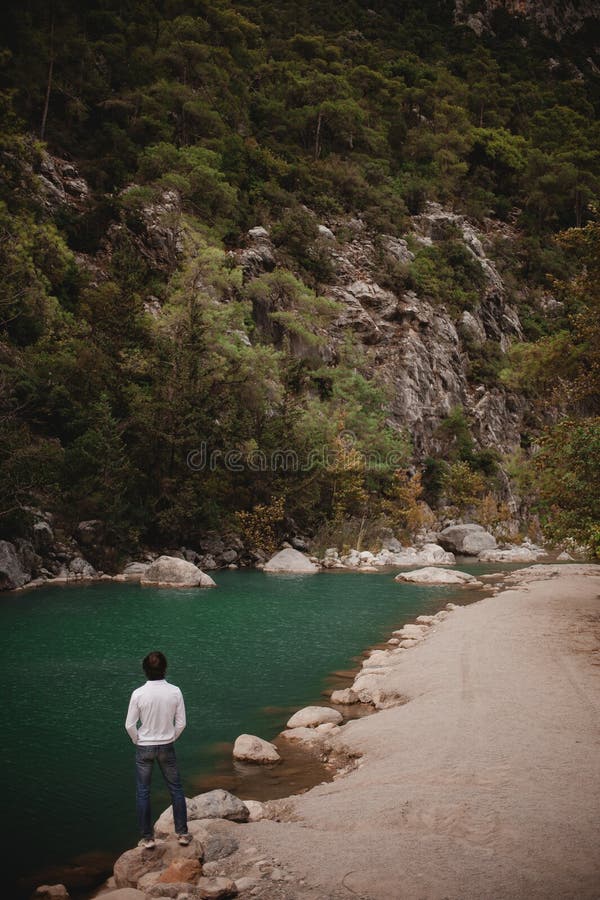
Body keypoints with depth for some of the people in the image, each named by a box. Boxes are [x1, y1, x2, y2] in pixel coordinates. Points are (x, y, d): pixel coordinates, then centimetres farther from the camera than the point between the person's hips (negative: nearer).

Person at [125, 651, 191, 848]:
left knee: (143, 793, 12)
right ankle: (182, 833, 21)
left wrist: (138, 741, 7)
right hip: (167, 747, 1)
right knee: (176, 789, 16)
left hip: (144, 748, -1)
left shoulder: (138, 694, -17)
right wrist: (170, 739, 10)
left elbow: (130, 725, -11)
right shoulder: (175, 692, -13)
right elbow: (181, 723, -7)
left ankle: (147, 838, 19)